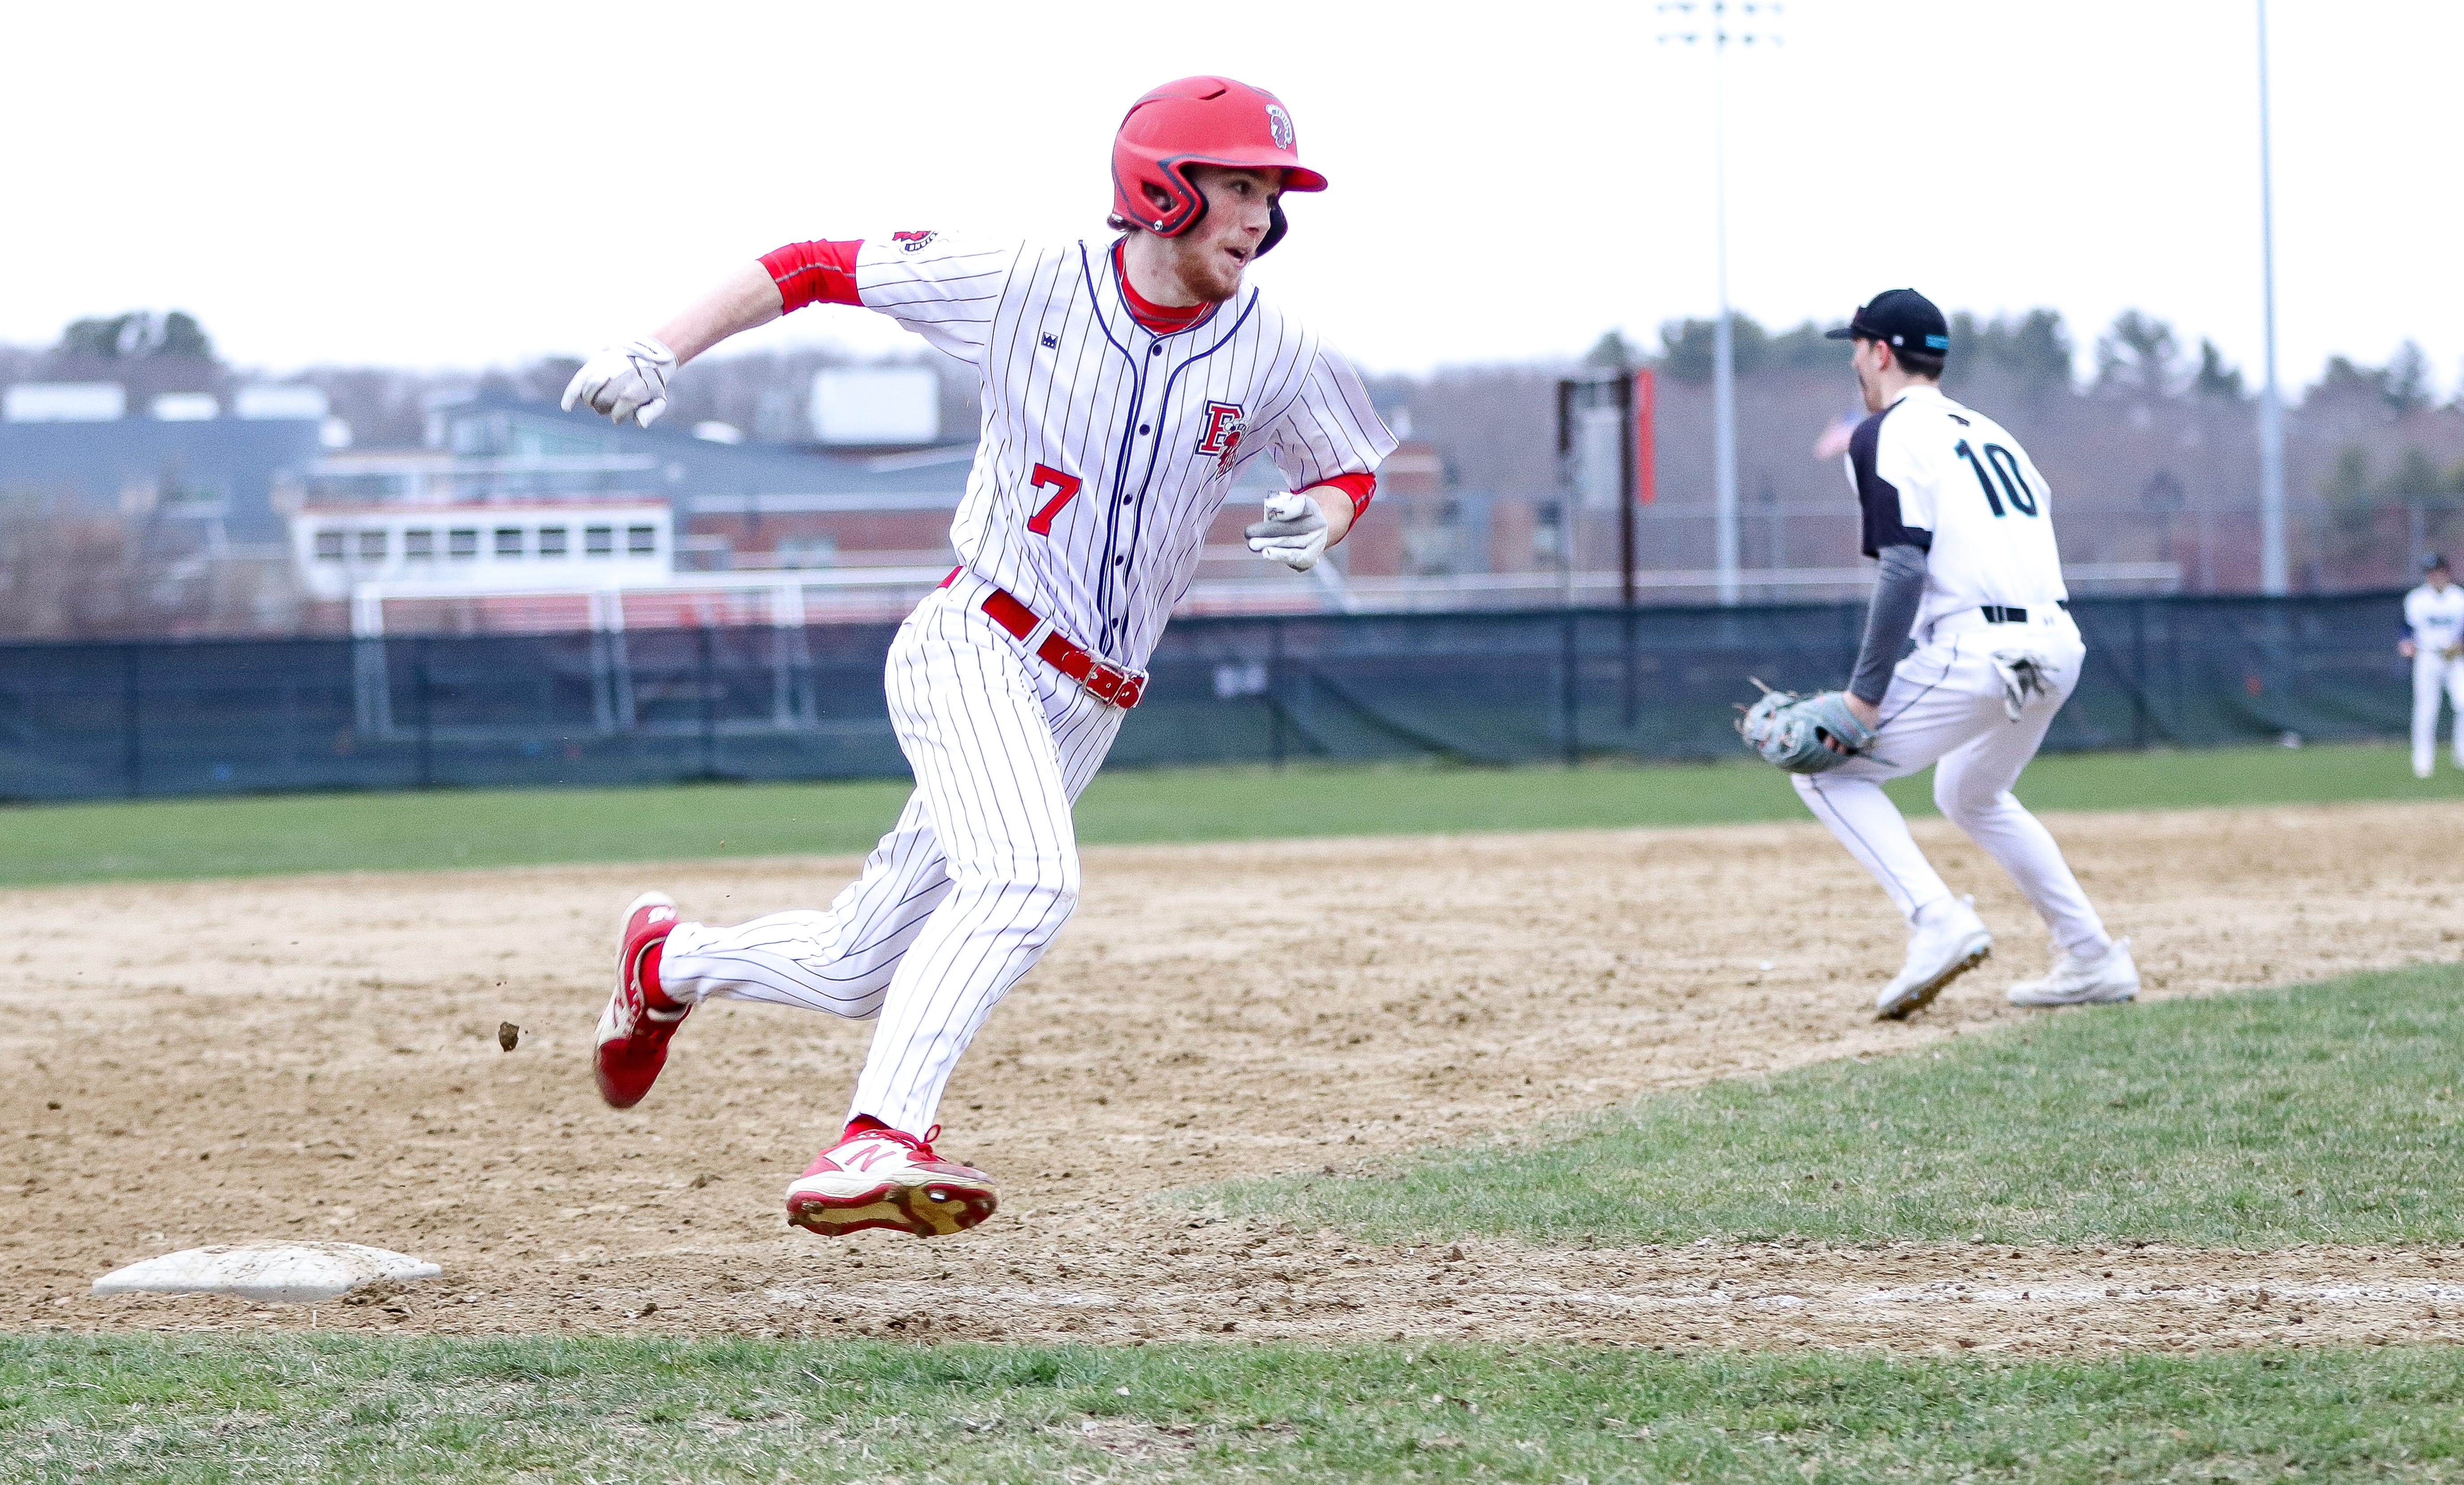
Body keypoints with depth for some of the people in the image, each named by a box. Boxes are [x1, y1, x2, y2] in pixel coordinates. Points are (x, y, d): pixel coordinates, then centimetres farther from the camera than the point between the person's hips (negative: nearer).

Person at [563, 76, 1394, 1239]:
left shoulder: (1274, 357, 0)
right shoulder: (1026, 288, -8)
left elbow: (1350, 473, 17)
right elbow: (812, 268, -1)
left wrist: (1320, 520, -8)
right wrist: (664, 351, -12)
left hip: (1082, 709, 5)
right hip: (972, 650, -5)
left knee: (856, 972, 10)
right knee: (1027, 878, -33)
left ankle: (670, 961, 38)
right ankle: (880, 1140, -39)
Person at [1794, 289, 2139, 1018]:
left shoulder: (1887, 435, -2)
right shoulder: (1988, 431, 24)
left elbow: (1905, 572, -14)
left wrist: (1866, 694, -12)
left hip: (1974, 652, -8)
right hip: (2059, 649, 8)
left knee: (1827, 771, 5)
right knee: (1971, 795, 32)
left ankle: (1937, 921, -11)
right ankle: (2092, 960, 26)